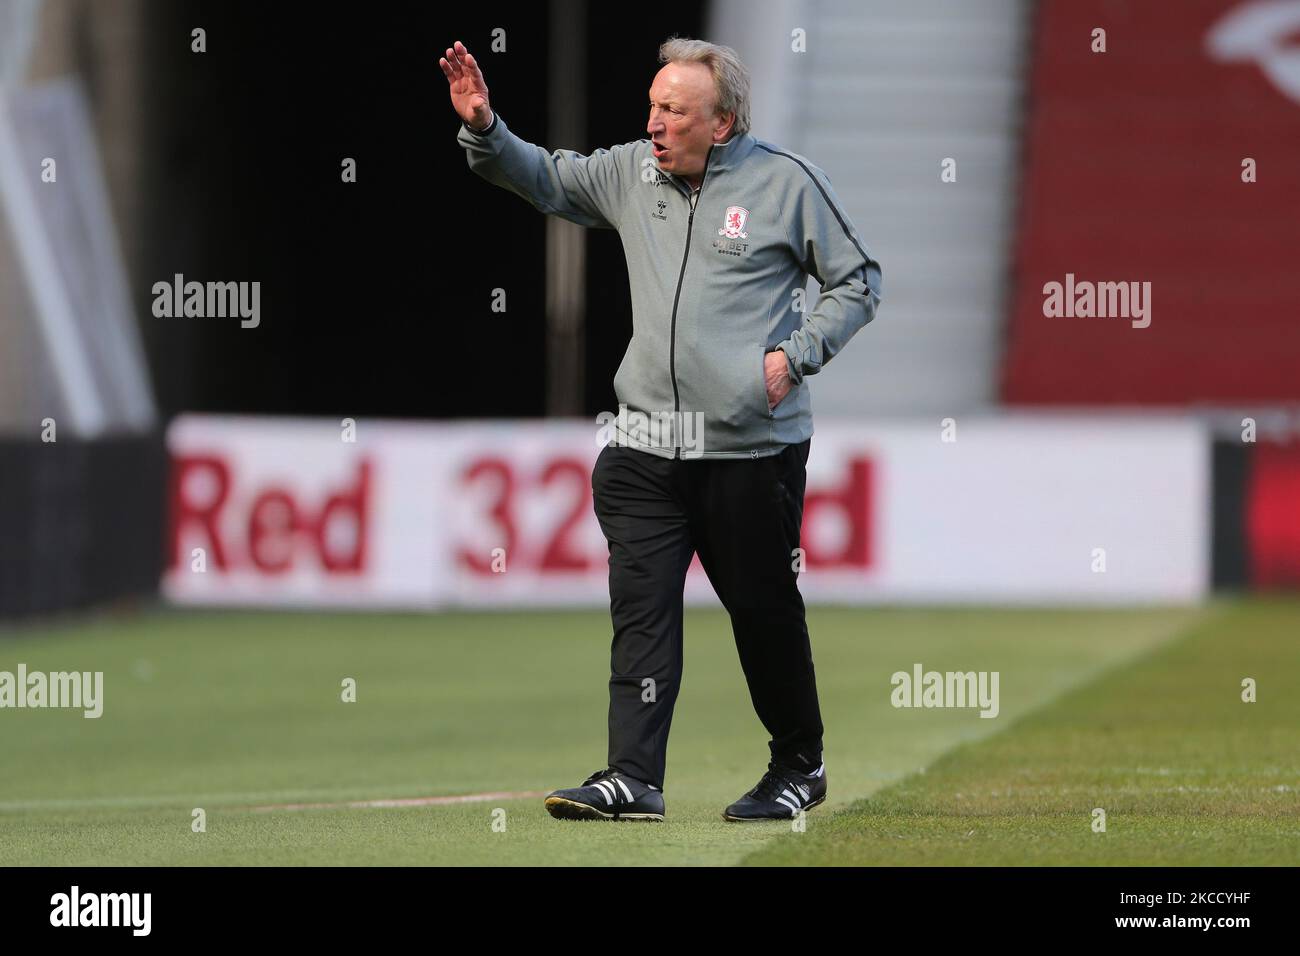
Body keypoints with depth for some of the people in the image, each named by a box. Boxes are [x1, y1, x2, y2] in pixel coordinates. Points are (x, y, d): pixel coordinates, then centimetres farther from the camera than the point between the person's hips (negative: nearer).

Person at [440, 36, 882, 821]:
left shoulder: (785, 182, -4)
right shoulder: (632, 173, 8)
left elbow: (859, 280, 2)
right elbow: (545, 179, 20)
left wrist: (797, 355, -9)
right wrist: (485, 129, 2)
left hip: (754, 446, -4)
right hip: (647, 447, 4)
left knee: (764, 610, 6)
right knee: (641, 608, -5)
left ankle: (800, 766, 24)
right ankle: (633, 778, -8)